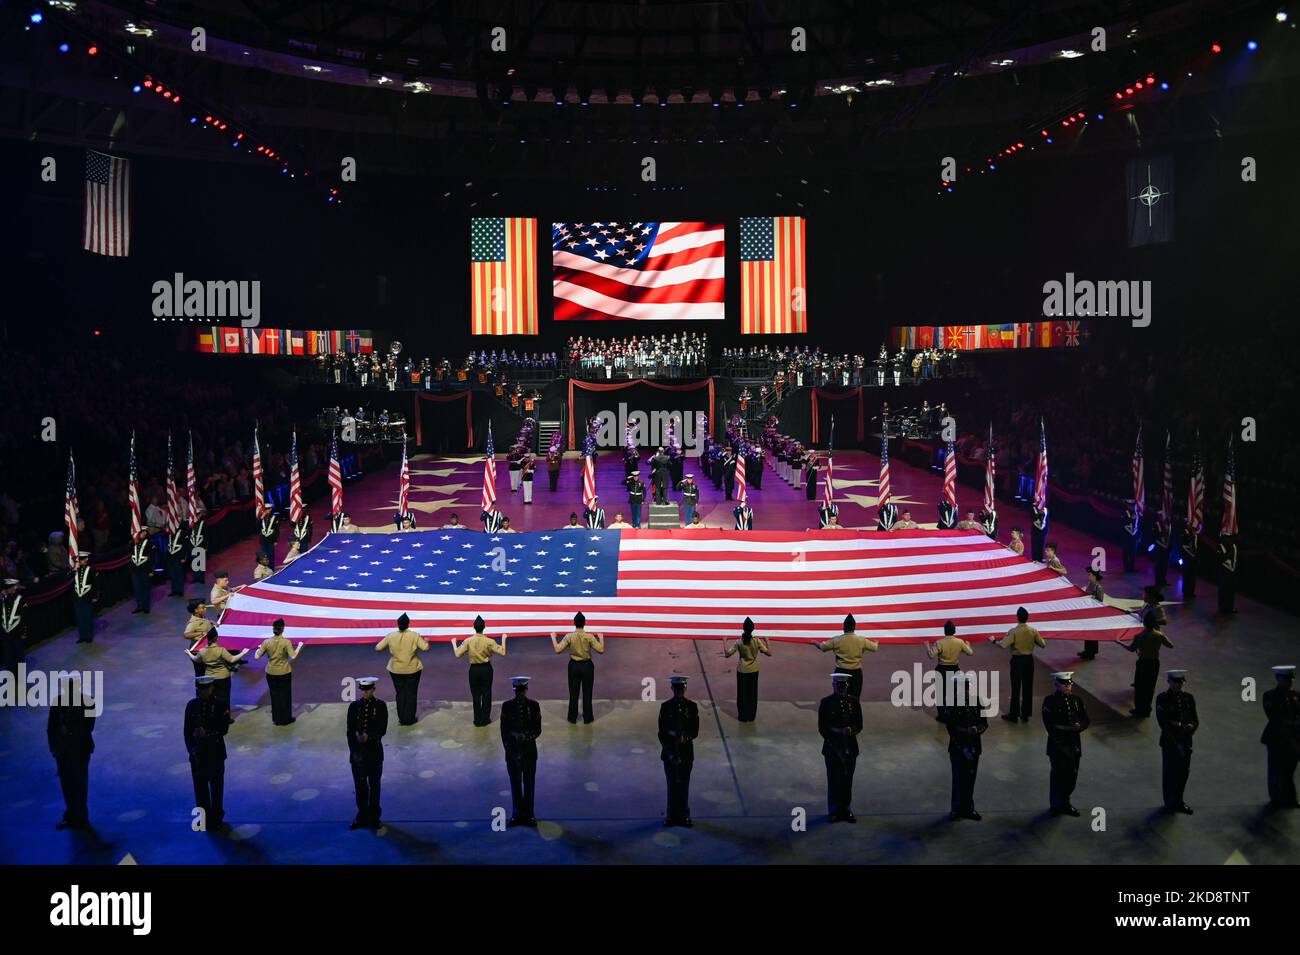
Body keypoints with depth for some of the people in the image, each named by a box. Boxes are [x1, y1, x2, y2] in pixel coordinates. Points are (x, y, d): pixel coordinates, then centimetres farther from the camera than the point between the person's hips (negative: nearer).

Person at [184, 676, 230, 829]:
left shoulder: (222, 705, -8)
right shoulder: (192, 705, -1)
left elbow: (224, 729, -11)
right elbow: (187, 731, 0)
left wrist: (207, 733, -26)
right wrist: (192, 750, -10)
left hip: (215, 752, -2)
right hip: (197, 752, 2)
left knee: (216, 785, 11)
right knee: (200, 785, 8)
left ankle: (216, 817, 25)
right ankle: (204, 817, 21)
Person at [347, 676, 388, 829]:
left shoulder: (380, 706, -4)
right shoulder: (354, 706, 1)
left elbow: (382, 730, -7)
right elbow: (350, 731, 0)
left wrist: (368, 737, -23)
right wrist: (354, 751, -7)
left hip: (374, 751, -1)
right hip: (357, 752, 1)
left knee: (374, 785, 7)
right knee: (360, 785, 7)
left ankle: (373, 817, 18)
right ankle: (362, 816, 17)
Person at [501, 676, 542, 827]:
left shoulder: (533, 705, -1)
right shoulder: (507, 706, 0)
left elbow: (538, 729, -2)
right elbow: (504, 730, 0)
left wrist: (526, 737, -19)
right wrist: (508, 749, -7)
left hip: (529, 750, 0)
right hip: (512, 750, 0)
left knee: (529, 783, 6)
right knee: (515, 784, 7)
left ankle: (528, 814, 14)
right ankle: (517, 814, 16)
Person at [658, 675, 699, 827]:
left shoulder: (692, 706, -1)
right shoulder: (665, 706, -2)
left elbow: (695, 730, 1)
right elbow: (662, 731, -2)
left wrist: (685, 737, -18)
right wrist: (668, 751, -10)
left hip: (686, 751, 0)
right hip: (669, 751, 0)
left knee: (684, 784, 6)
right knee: (672, 784, 6)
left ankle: (684, 815, 16)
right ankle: (671, 815, 16)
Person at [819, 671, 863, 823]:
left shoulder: (853, 701, 3)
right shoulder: (826, 702, -4)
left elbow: (859, 725, 4)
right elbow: (822, 728, -5)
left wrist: (851, 730, -17)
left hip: (850, 748, 2)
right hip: (832, 748, -2)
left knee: (847, 780, 8)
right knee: (834, 780, 4)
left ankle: (846, 809, 20)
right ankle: (835, 811, 15)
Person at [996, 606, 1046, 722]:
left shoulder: (1013, 631, -15)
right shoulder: (1033, 631, -3)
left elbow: (1004, 645, -23)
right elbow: (1043, 645, 3)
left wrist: (994, 640, -7)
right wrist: (1043, 639, 24)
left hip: (1017, 660, -3)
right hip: (1029, 660, 3)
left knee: (1016, 688, 4)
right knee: (1027, 688, 10)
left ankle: (1014, 715, 9)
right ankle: (1025, 715, 16)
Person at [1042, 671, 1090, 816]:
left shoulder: (1076, 700, 7)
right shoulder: (1050, 701, -10)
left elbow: (1086, 721, 5)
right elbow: (1051, 726, -15)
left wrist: (1078, 727, -16)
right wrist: (1070, 728, -19)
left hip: (1075, 744, 5)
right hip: (1057, 744, -5)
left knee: (1072, 776, 11)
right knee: (1059, 775, -2)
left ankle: (1065, 803, 29)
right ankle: (1057, 806, 13)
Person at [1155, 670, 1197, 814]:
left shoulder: (1188, 698, 4)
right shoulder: (1162, 699, -9)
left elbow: (1195, 720, 5)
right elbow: (1163, 722, -14)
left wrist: (1191, 726, -17)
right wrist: (1181, 725, -22)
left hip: (1185, 741, 4)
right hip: (1169, 741, -4)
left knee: (1183, 772, 12)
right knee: (1170, 772, 7)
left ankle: (1178, 801, 30)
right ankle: (1170, 803, 23)